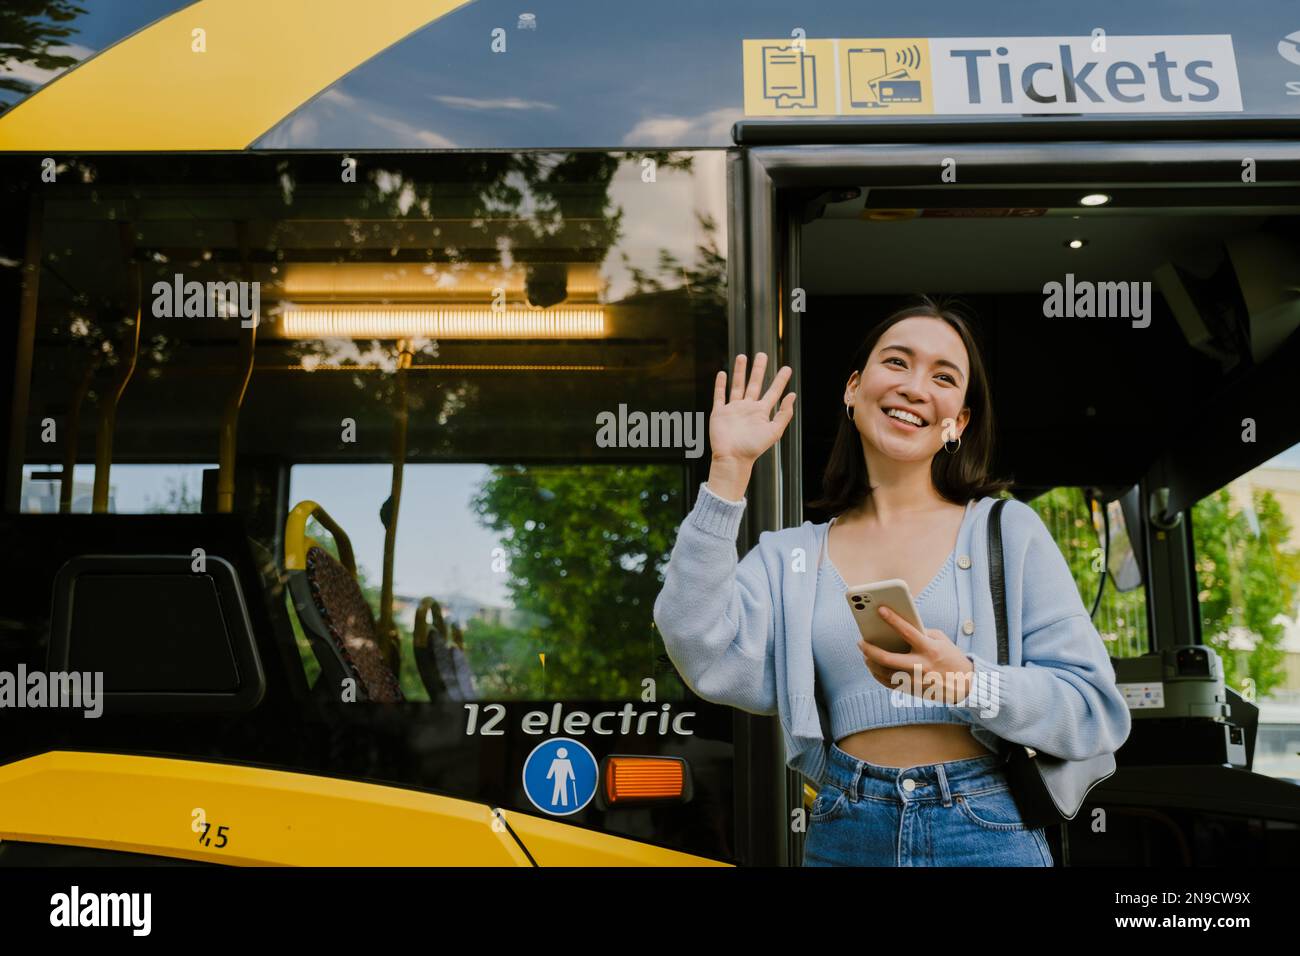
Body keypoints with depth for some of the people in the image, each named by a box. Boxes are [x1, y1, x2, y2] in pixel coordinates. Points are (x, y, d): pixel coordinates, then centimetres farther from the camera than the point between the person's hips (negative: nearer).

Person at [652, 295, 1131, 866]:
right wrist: (728, 472, -10)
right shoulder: (790, 556, 5)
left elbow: (1097, 711, -3)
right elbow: (708, 661, -12)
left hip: (987, 833, -1)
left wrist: (966, 684, -23)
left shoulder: (1009, 530, 1)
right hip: (843, 838, 1)